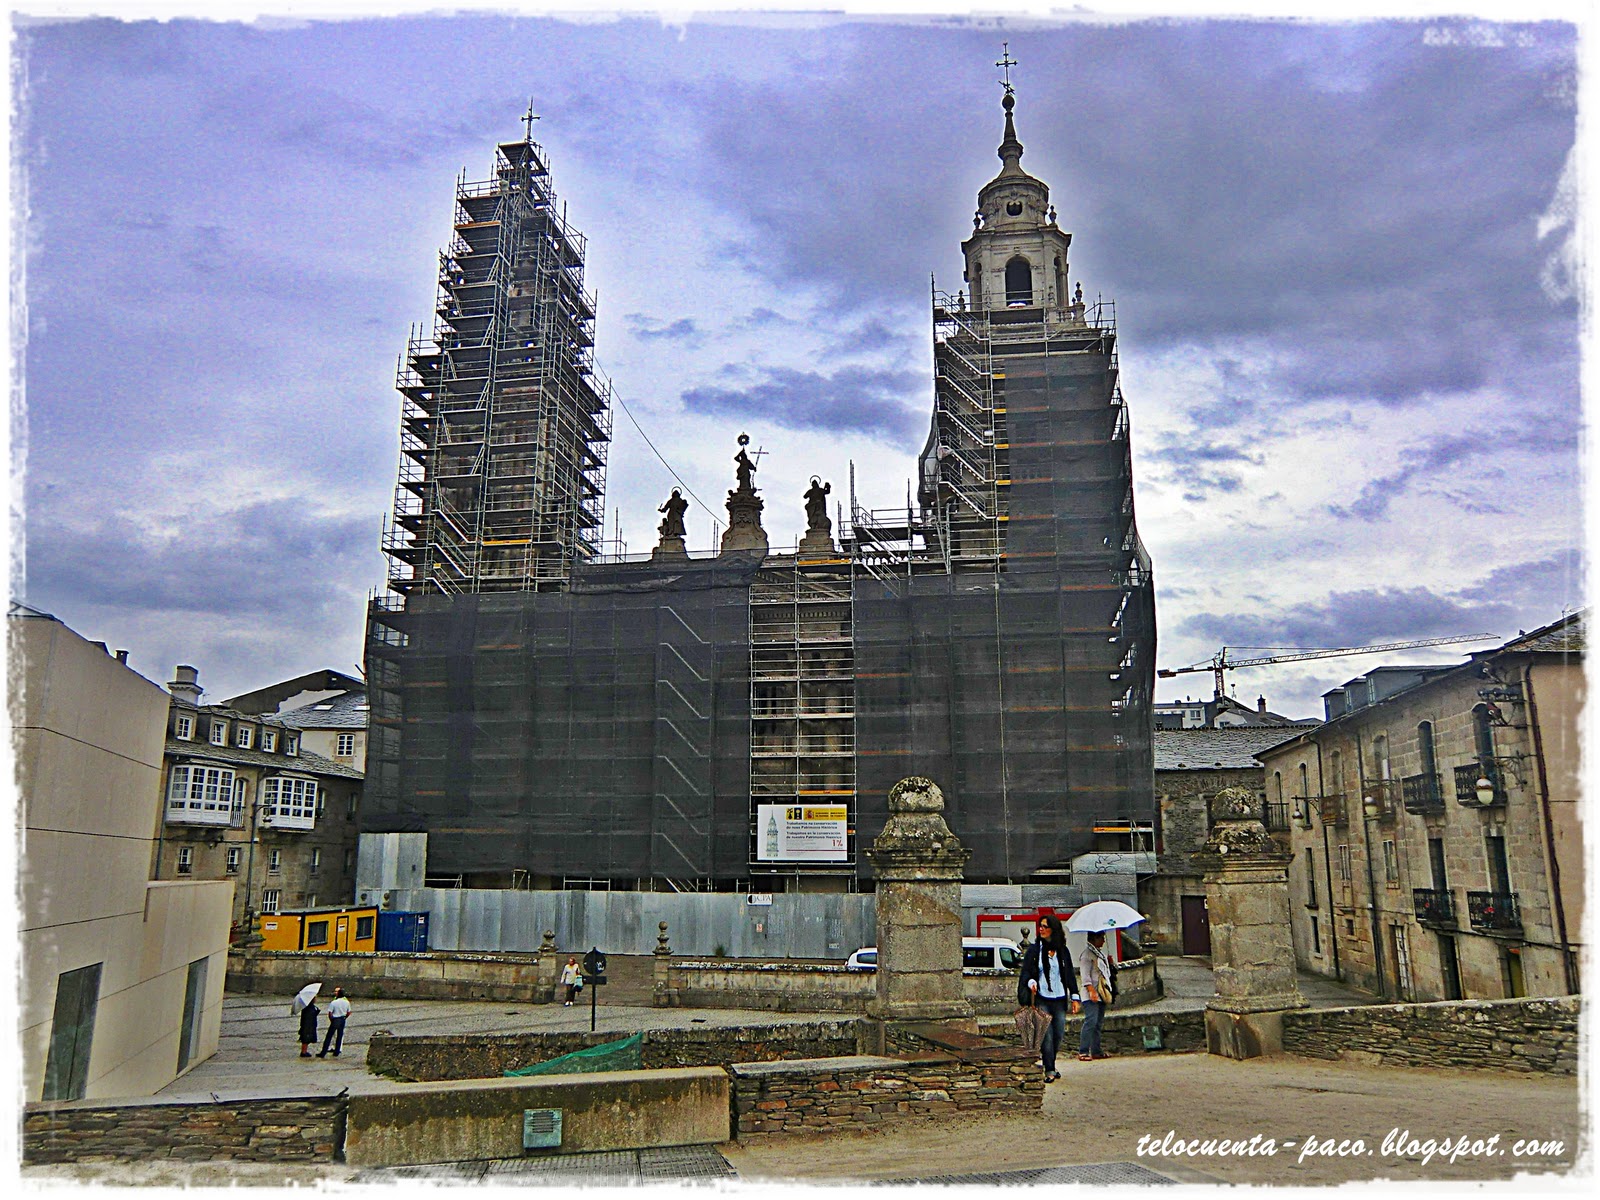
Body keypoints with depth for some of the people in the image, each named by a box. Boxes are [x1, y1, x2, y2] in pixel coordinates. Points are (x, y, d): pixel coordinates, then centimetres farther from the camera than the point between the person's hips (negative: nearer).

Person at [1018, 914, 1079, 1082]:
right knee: (1046, 1035, -6)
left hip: (1059, 999, 3)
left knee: (1059, 1035, 6)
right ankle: (1049, 1070, 2)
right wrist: (1031, 982, -20)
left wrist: (1074, 997, 7)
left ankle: (1049, 1063, 25)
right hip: (1041, 999, -3)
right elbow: (1026, 971, 0)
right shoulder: (1034, 949, 2)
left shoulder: (1062, 951, 8)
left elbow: (1070, 974, 11)